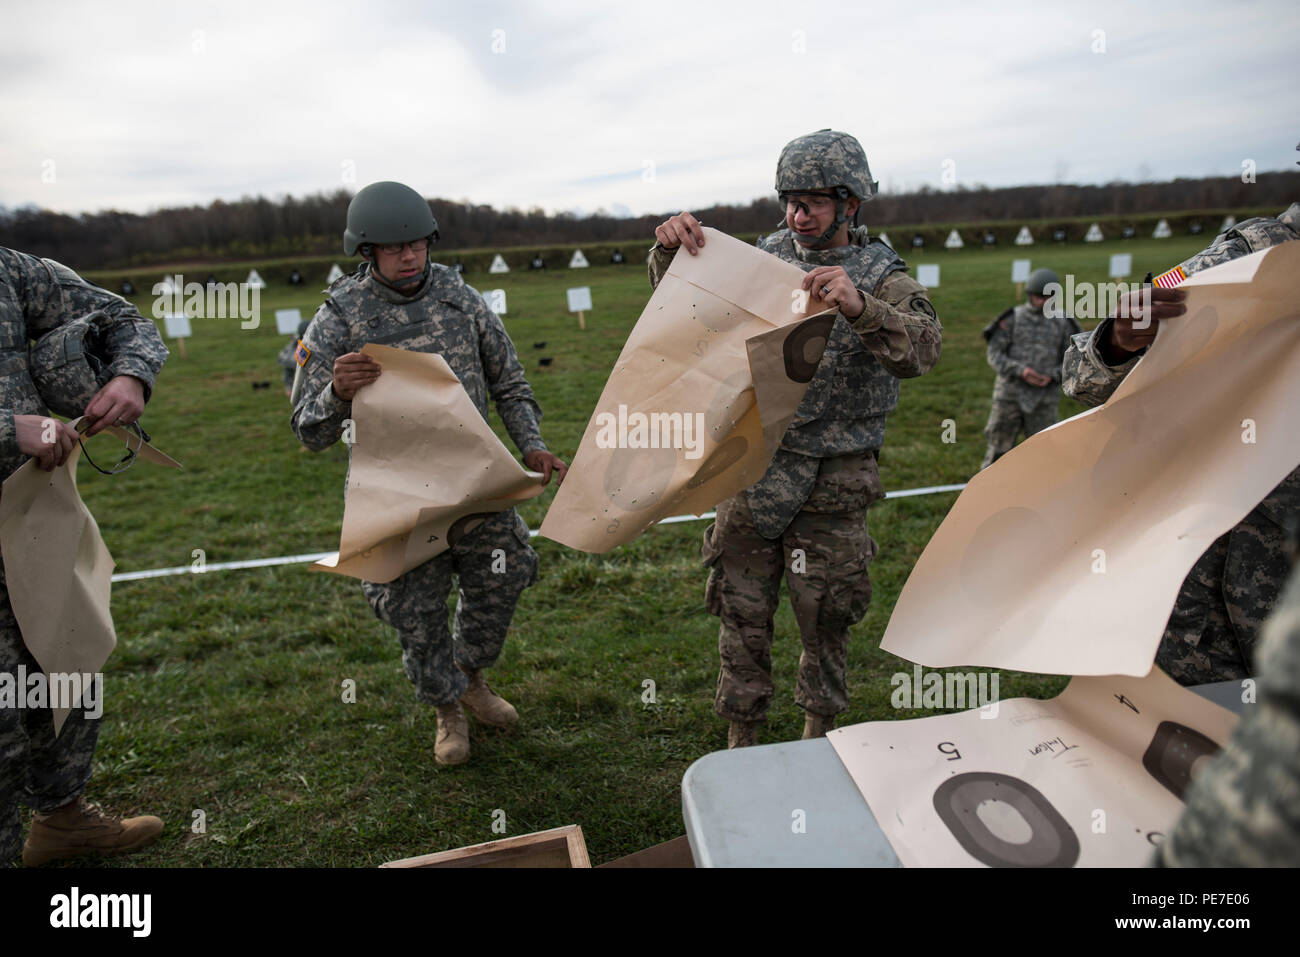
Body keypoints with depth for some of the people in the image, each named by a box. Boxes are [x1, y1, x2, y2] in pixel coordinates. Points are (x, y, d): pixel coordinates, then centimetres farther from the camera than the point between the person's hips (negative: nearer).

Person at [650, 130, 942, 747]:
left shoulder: (882, 278, -3)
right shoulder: (765, 258, 6)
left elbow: (921, 349, -23)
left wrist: (859, 307, -41)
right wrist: (671, 250, -11)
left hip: (834, 481, -2)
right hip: (752, 464, 2)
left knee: (826, 619, 11)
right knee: (743, 611, 8)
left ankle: (817, 735, 36)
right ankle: (740, 740, 26)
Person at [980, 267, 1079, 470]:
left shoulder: (1062, 322, 1)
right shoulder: (1013, 318, -2)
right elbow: (994, 355, -6)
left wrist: (1052, 377, -15)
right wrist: (1021, 371, -21)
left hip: (1043, 398, 1)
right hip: (1010, 394, -1)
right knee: (999, 447, 6)